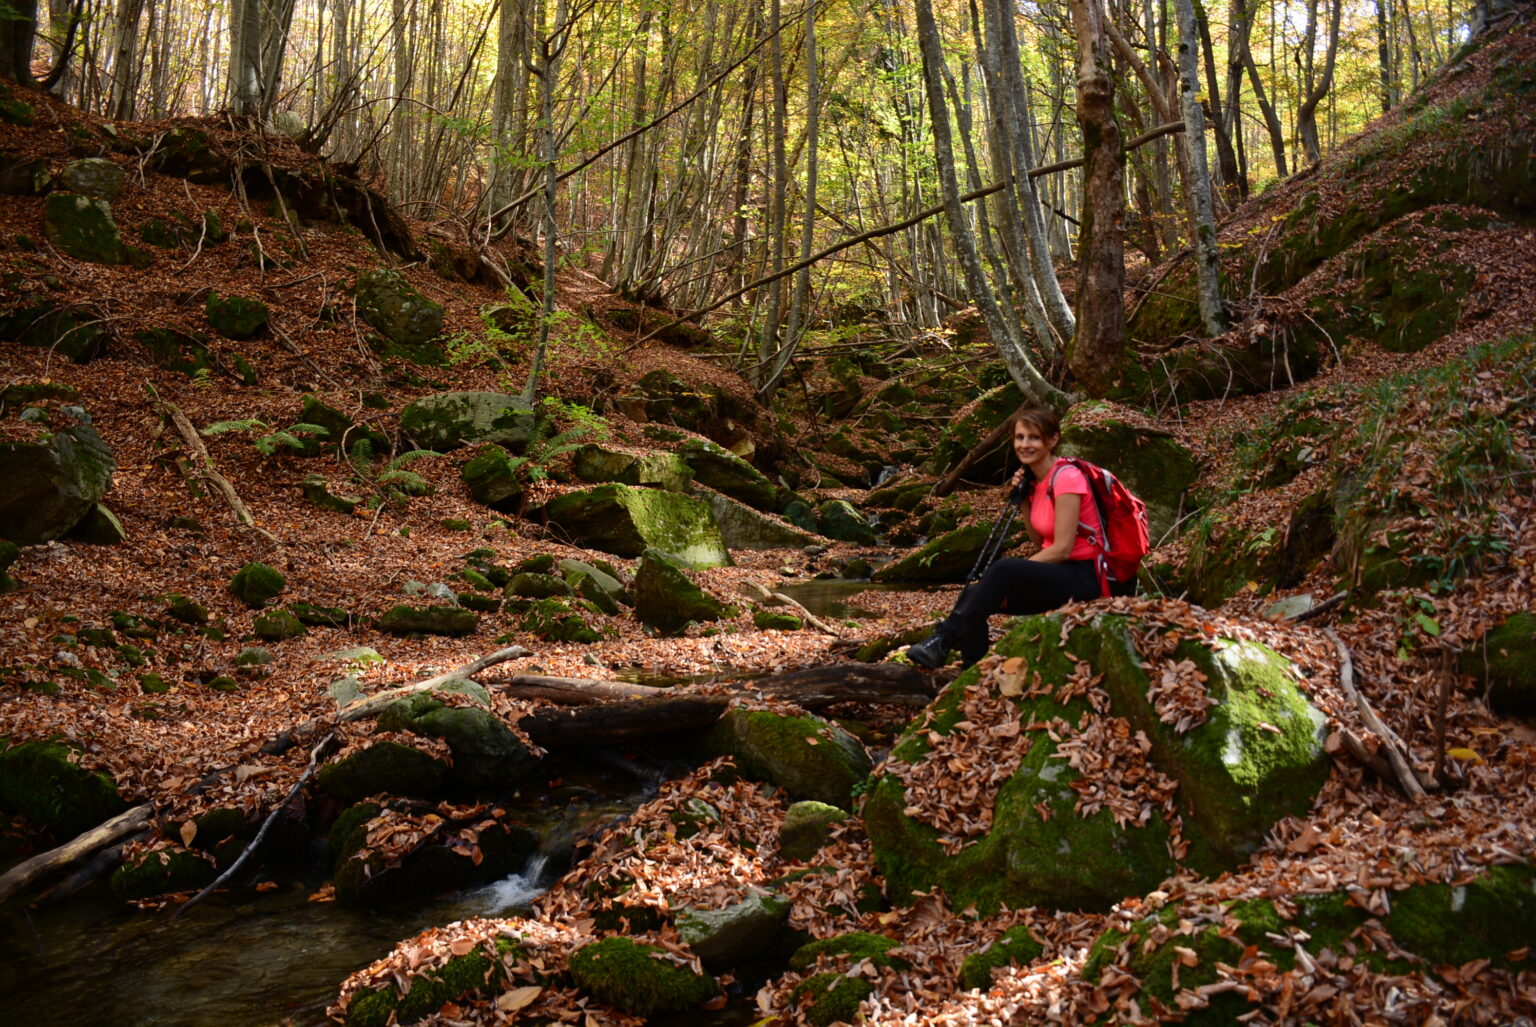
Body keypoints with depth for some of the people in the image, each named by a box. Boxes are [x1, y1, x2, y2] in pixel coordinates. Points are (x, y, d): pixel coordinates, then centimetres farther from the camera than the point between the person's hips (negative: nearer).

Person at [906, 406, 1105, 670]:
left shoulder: (1066, 477, -15)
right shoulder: (1034, 480, 11)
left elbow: (1062, 549, -19)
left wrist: (1010, 574, -16)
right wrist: (1023, 499, 2)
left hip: (1081, 577, -8)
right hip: (1053, 576, 8)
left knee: (1004, 569, -32)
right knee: (972, 596, -13)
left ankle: (942, 642, -28)